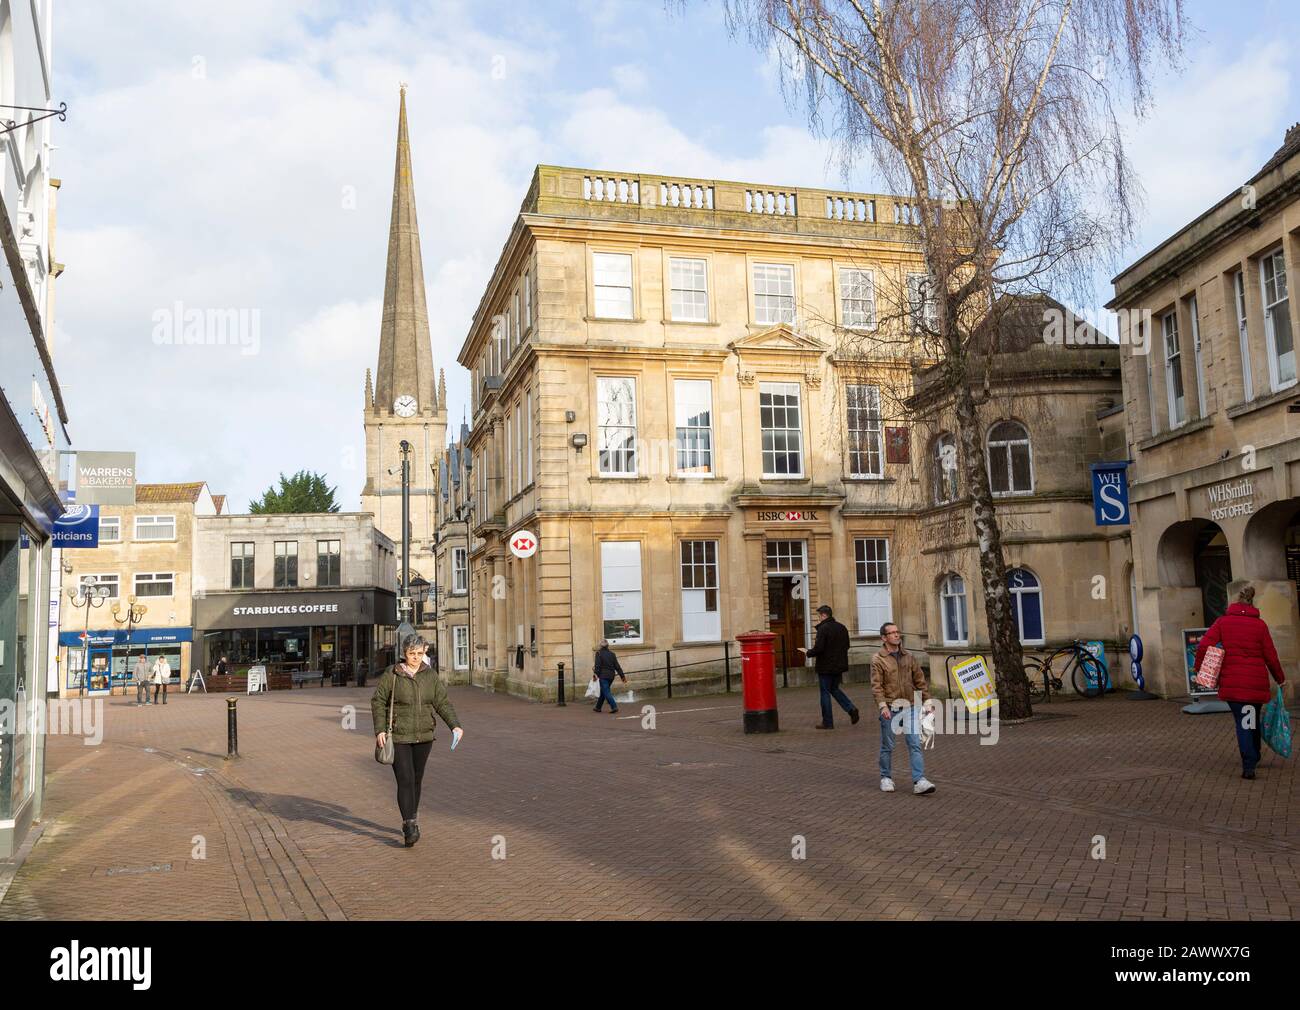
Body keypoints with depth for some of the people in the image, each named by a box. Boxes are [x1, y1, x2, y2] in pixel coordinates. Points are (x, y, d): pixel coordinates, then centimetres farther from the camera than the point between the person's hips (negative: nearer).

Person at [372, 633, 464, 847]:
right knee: (405, 780, -11)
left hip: (423, 736, 4)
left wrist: (454, 725, -10)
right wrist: (380, 730, -13)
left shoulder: (430, 675, 4)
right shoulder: (391, 675, -6)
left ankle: (411, 820, 28)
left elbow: (442, 702, 3)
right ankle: (410, 826, -11)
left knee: (416, 779, 12)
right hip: (398, 737, -4)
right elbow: (378, 702, -3)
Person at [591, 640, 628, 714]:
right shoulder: (612, 653, 8)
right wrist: (622, 675, 8)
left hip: (603, 675, -6)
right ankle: (598, 707, 27)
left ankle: (614, 706, -18)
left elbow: (597, 665, -15)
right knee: (603, 691, 18)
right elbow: (617, 666, 7)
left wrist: (596, 674, -14)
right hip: (611, 675, 6)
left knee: (606, 692, -5)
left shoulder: (599, 653, -6)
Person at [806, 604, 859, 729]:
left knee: (825, 692, 3)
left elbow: (818, 648, -22)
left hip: (826, 666, -7)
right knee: (834, 689, 22)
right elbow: (846, 645, 12)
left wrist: (809, 652, -3)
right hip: (839, 666, 7)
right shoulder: (842, 628, 6)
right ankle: (851, 708, 4)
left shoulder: (823, 629, -17)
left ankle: (827, 722, 8)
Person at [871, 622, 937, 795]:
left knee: (915, 744, -3)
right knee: (887, 746, 7)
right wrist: (882, 705, -20)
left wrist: (927, 700, 7)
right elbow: (876, 685, -10)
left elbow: (920, 680, 13)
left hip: (910, 706, 3)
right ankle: (886, 778, 22)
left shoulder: (909, 657, 10)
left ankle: (919, 781, -5)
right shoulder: (878, 659, -4)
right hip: (890, 708, -3)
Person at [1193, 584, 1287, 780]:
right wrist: (1280, 679, 15)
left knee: (1242, 722, 3)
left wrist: (1198, 668, 3)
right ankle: (1253, 758, 35)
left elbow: (1204, 645, -9)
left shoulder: (1223, 622, 1)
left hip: (1232, 682, -1)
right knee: (1254, 721, 20)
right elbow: (1270, 656, 2)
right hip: (1257, 681, 1)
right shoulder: (1260, 624, 0)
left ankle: (1248, 766, -9)